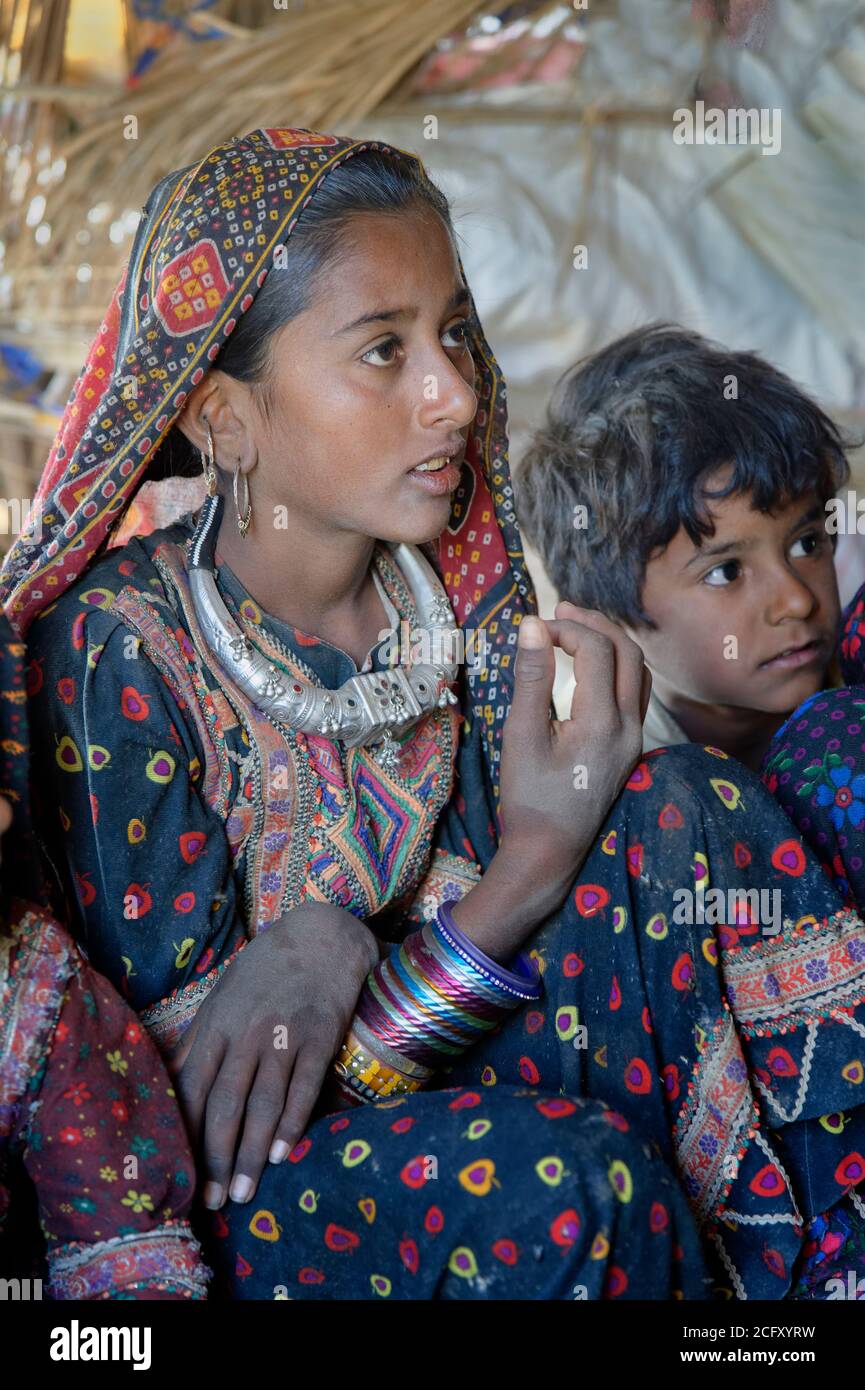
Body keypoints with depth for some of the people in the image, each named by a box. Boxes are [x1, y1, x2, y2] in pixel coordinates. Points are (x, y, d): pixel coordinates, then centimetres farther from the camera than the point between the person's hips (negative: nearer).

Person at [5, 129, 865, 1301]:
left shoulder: (461, 594, -3)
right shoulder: (116, 648, -18)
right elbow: (201, 1094, -19)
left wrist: (340, 937, -26)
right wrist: (533, 866, -29)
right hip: (237, 1206, -5)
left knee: (683, 808, -16)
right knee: (554, 1173, -34)